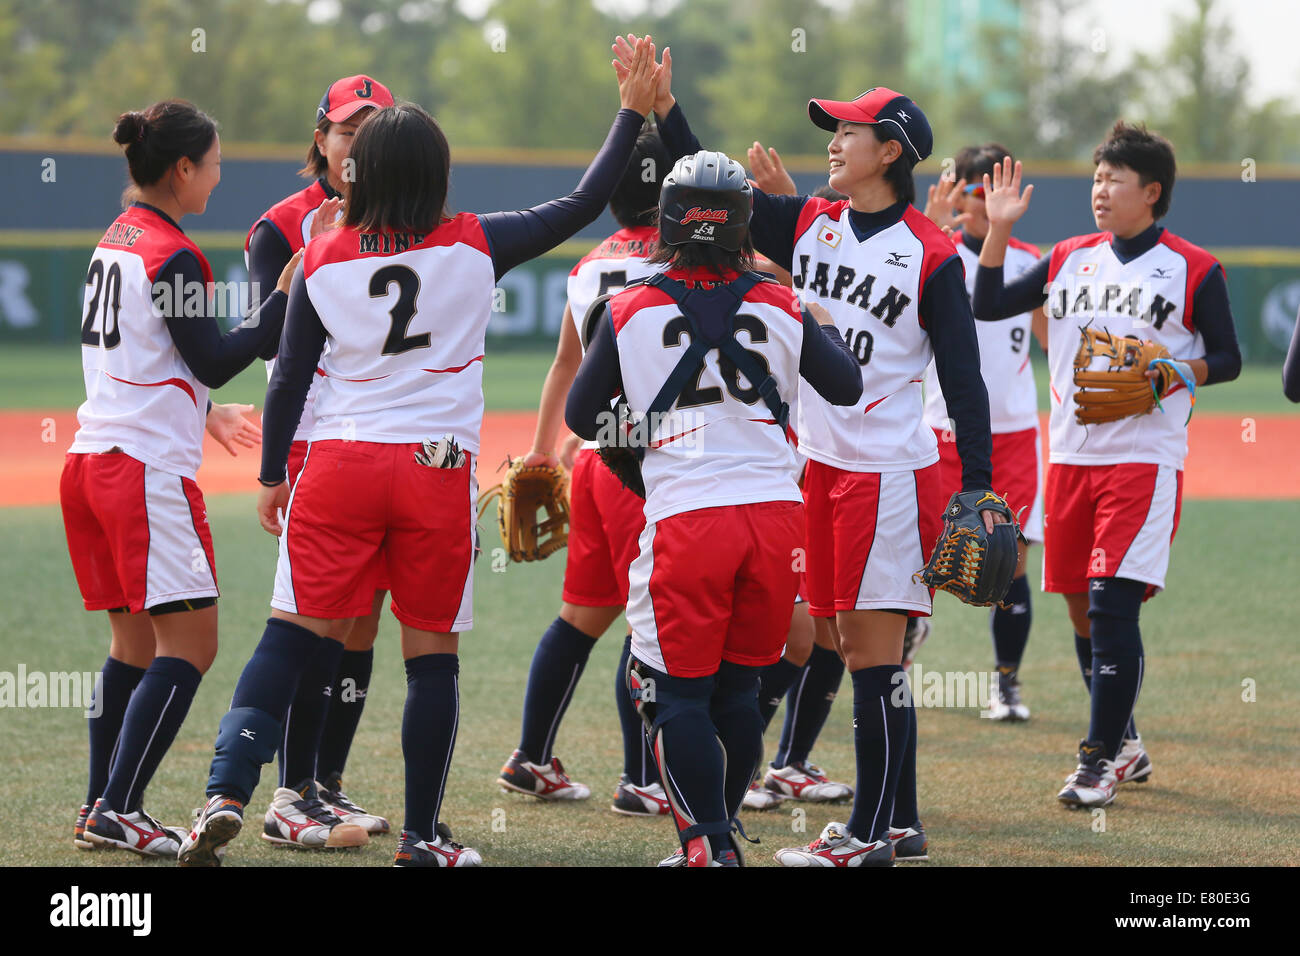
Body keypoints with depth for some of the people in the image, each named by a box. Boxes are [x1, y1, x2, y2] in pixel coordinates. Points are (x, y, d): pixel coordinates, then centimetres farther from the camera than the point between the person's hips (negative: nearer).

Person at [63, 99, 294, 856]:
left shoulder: (117, 240, 14)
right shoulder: (173, 255, -14)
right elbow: (212, 361, -12)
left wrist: (204, 414, 34)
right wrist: (287, 300, -9)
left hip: (93, 456, 9)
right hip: (148, 470, -9)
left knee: (135, 643, 14)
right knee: (189, 644, -7)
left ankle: (102, 809, 13)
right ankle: (120, 811, -11)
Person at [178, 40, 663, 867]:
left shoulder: (324, 258, 2)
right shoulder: (475, 246, -2)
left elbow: (290, 379, 5)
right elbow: (581, 206, 4)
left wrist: (272, 475, 16)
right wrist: (633, 114, 13)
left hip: (339, 465, 1)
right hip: (437, 471, -1)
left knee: (289, 637, 3)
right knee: (433, 656, 7)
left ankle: (227, 796, -12)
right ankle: (422, 838, 14)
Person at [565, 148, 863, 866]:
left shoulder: (629, 313, 1)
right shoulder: (781, 309, 5)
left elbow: (580, 417, 10)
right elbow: (847, 388, 19)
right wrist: (826, 331, 36)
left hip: (687, 518, -3)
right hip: (776, 511, 3)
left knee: (678, 693, 4)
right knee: (738, 686, 16)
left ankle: (710, 846, -4)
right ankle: (722, 829, 22)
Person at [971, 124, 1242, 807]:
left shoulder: (1194, 270, -1)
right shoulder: (1071, 259, 11)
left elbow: (1227, 359, 3)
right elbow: (988, 306, 8)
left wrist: (1173, 371, -15)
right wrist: (999, 230, -2)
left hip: (1145, 459, -5)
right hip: (1071, 456, 5)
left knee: (1113, 602, -14)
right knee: (1081, 607, 10)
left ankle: (1100, 759, -7)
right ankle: (1123, 744, 26)